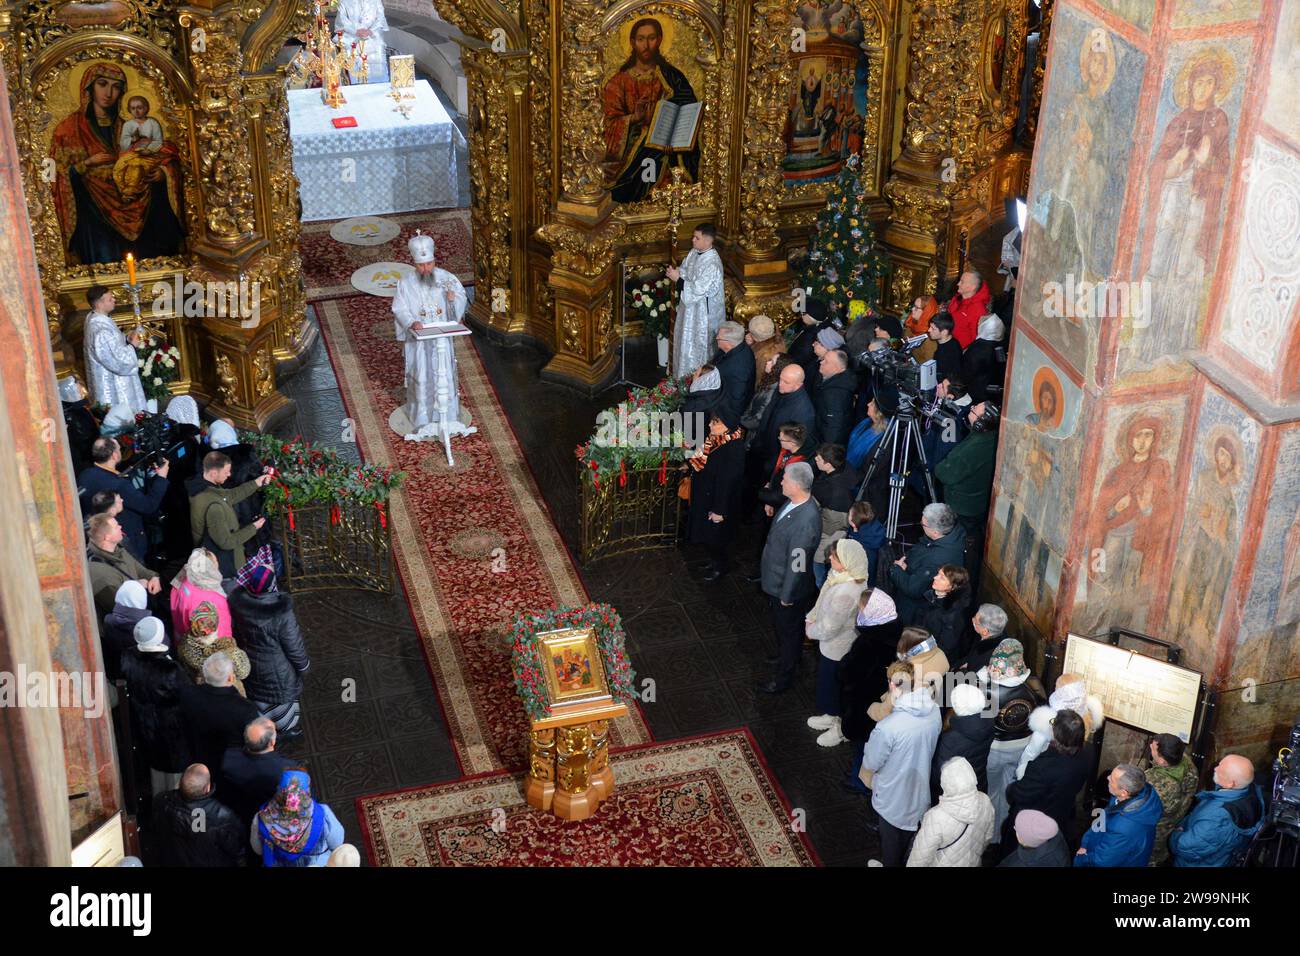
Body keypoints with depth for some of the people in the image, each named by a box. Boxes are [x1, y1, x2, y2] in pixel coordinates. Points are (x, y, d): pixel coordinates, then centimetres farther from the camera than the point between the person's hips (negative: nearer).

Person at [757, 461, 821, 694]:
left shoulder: (807, 521, -37)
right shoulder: (794, 502, -8)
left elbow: (798, 563, -28)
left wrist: (787, 596, -18)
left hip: (787, 588, -8)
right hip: (775, 581, 8)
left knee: (788, 633, 14)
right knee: (780, 628, 30)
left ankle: (784, 679, 33)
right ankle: (785, 658, 53)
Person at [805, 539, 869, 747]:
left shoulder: (845, 593, -39)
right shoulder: (845, 576, -10)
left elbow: (829, 628, -30)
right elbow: (824, 601, 8)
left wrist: (811, 630, -12)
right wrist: (811, 618, 0)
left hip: (837, 647, -9)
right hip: (832, 644, 9)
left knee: (834, 685, 14)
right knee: (827, 681, 28)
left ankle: (842, 729, 36)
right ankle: (832, 716, 51)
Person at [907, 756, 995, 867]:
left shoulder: (936, 818, -36)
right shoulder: (985, 802, -20)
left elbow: (921, 857, -23)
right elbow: (987, 837, -2)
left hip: (943, 864, -4)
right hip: (973, 862, 4)